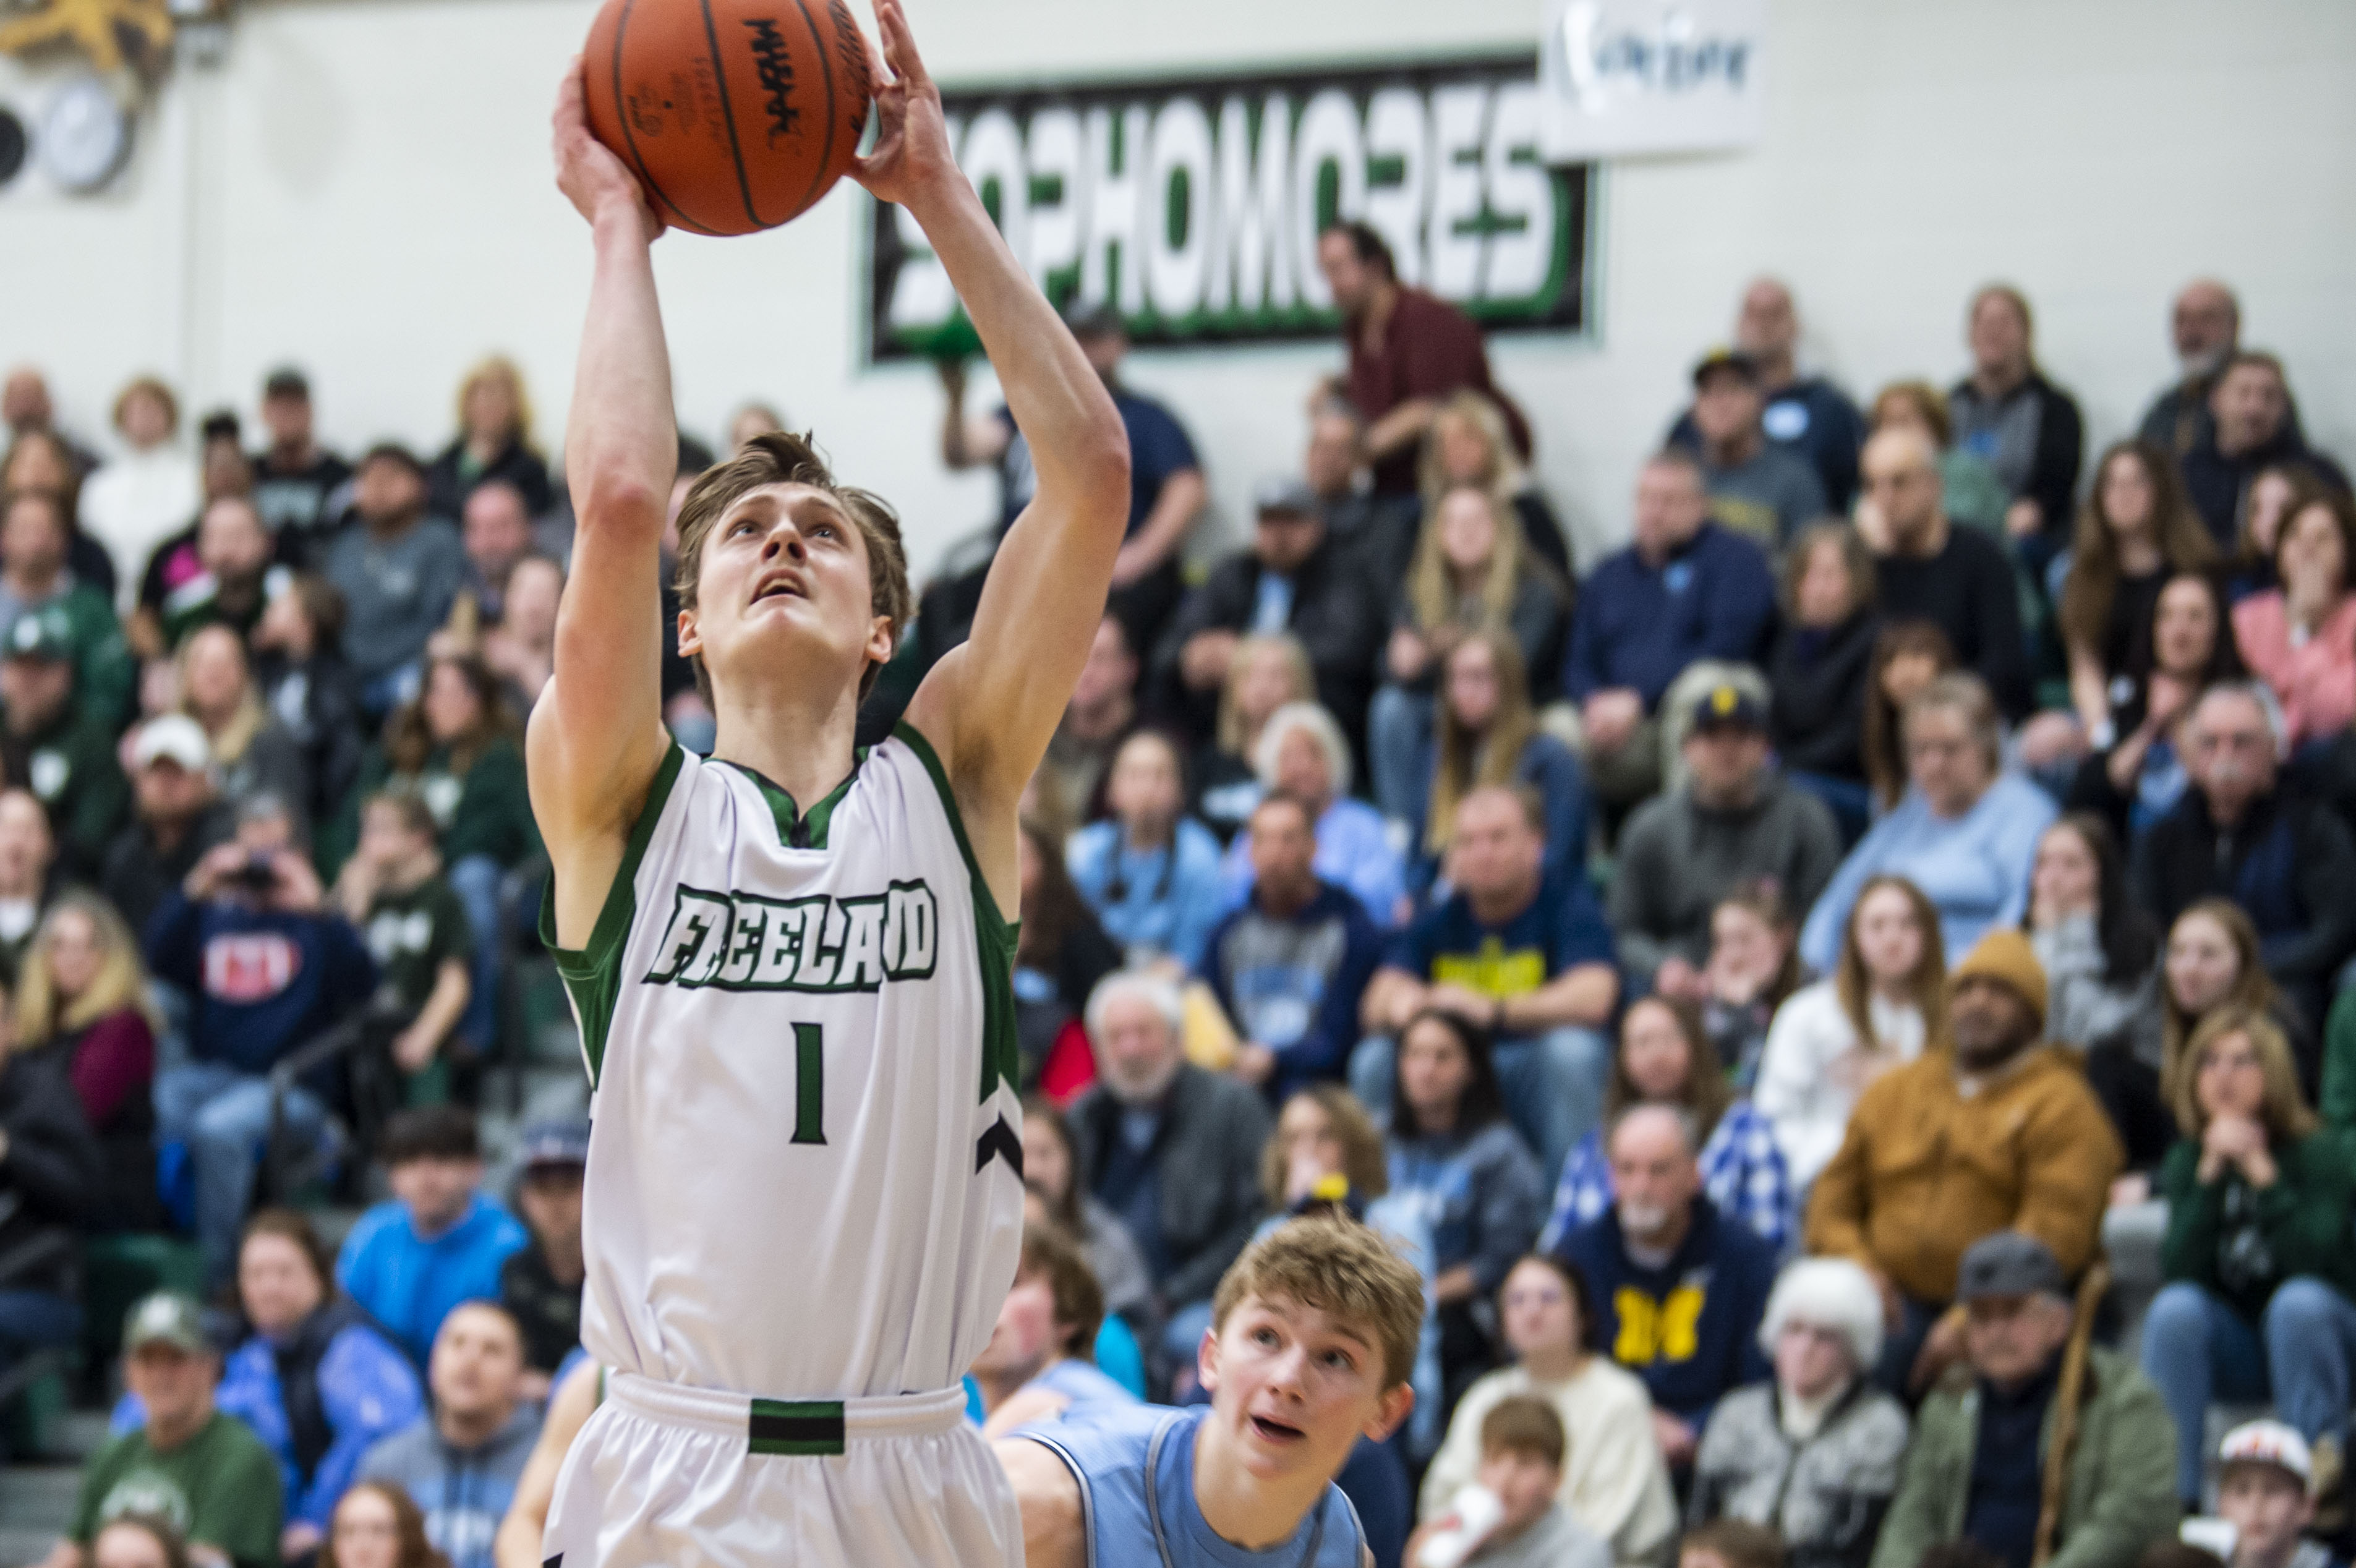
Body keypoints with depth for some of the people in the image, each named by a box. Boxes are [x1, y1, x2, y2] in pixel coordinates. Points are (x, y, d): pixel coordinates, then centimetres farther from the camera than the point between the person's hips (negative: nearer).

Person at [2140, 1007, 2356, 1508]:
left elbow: (2312, 1261, -26)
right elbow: (2180, 1272, -16)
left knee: (2299, 1301, -34)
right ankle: (2172, 1496, -30)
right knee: (2174, 1308, -27)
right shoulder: (2188, 1160, -2)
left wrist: (2260, 1171, -27)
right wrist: (2211, 1172, -23)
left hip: (2311, 1335, -3)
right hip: (2231, 1349, 3)